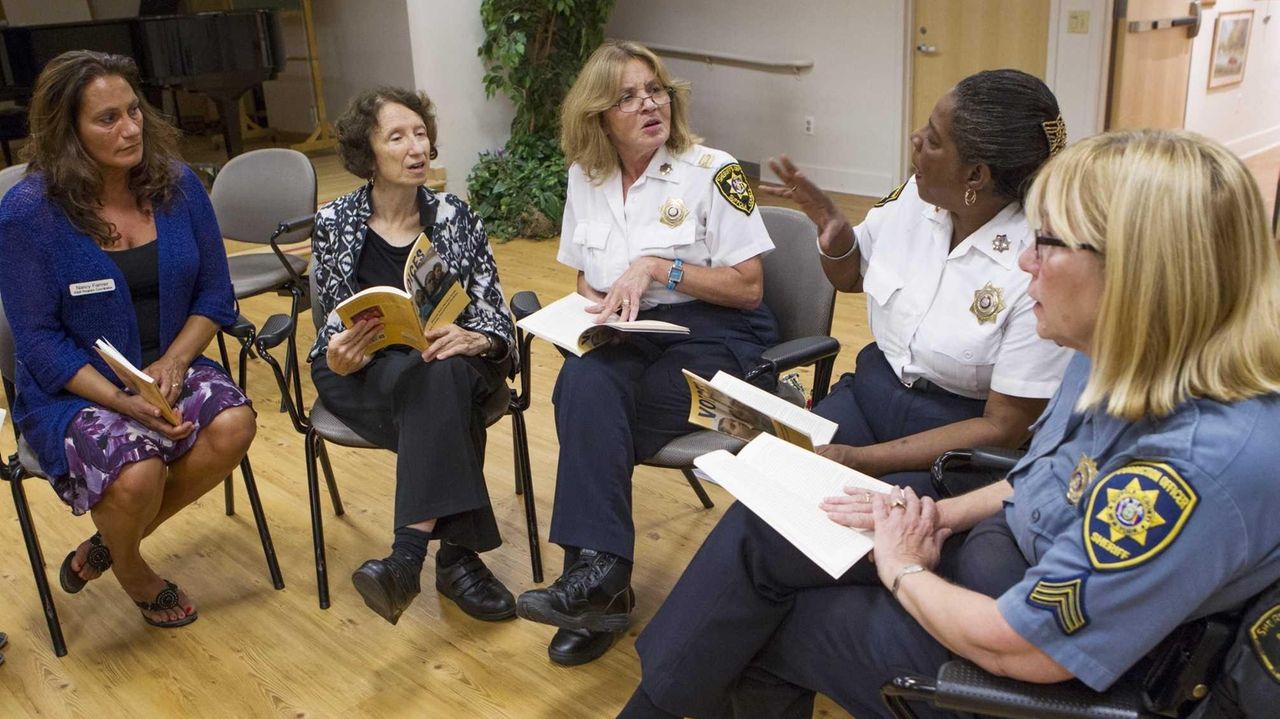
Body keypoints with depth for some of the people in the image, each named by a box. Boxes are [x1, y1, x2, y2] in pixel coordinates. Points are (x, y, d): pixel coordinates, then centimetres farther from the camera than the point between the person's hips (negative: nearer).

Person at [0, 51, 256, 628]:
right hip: (74, 387, -3)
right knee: (137, 473, -31)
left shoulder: (177, 185, -2)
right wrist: (121, 400, -23)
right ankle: (131, 571, 9)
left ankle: (114, 540, 0)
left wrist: (175, 360, -15)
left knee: (233, 424, -26)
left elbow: (215, 291, 2)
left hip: (168, 367, 4)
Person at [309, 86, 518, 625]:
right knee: (438, 386, -35)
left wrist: (471, 340, -24)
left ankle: (409, 555, -36)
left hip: (452, 364, 2)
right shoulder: (333, 224, 0)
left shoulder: (455, 217, 3)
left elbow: (497, 319, -1)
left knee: (443, 377, -36)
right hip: (363, 374, -1)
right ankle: (457, 555, -35)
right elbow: (337, 323, 1)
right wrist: (339, 357, -23)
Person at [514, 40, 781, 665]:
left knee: (589, 413, -28)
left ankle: (592, 572, -17)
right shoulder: (585, 176, 10)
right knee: (585, 386, -32)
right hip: (623, 336, 4)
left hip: (711, 335, -4)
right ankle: (600, 573, -29)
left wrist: (657, 268, -17)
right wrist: (601, 304, -3)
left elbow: (748, 288, -7)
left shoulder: (712, 171, -5)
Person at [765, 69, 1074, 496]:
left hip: (961, 444, -5)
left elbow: (1003, 428, -17)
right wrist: (835, 234, -8)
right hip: (871, 393, 5)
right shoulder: (916, 197, -4)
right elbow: (850, 278, 16)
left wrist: (861, 460, -21)